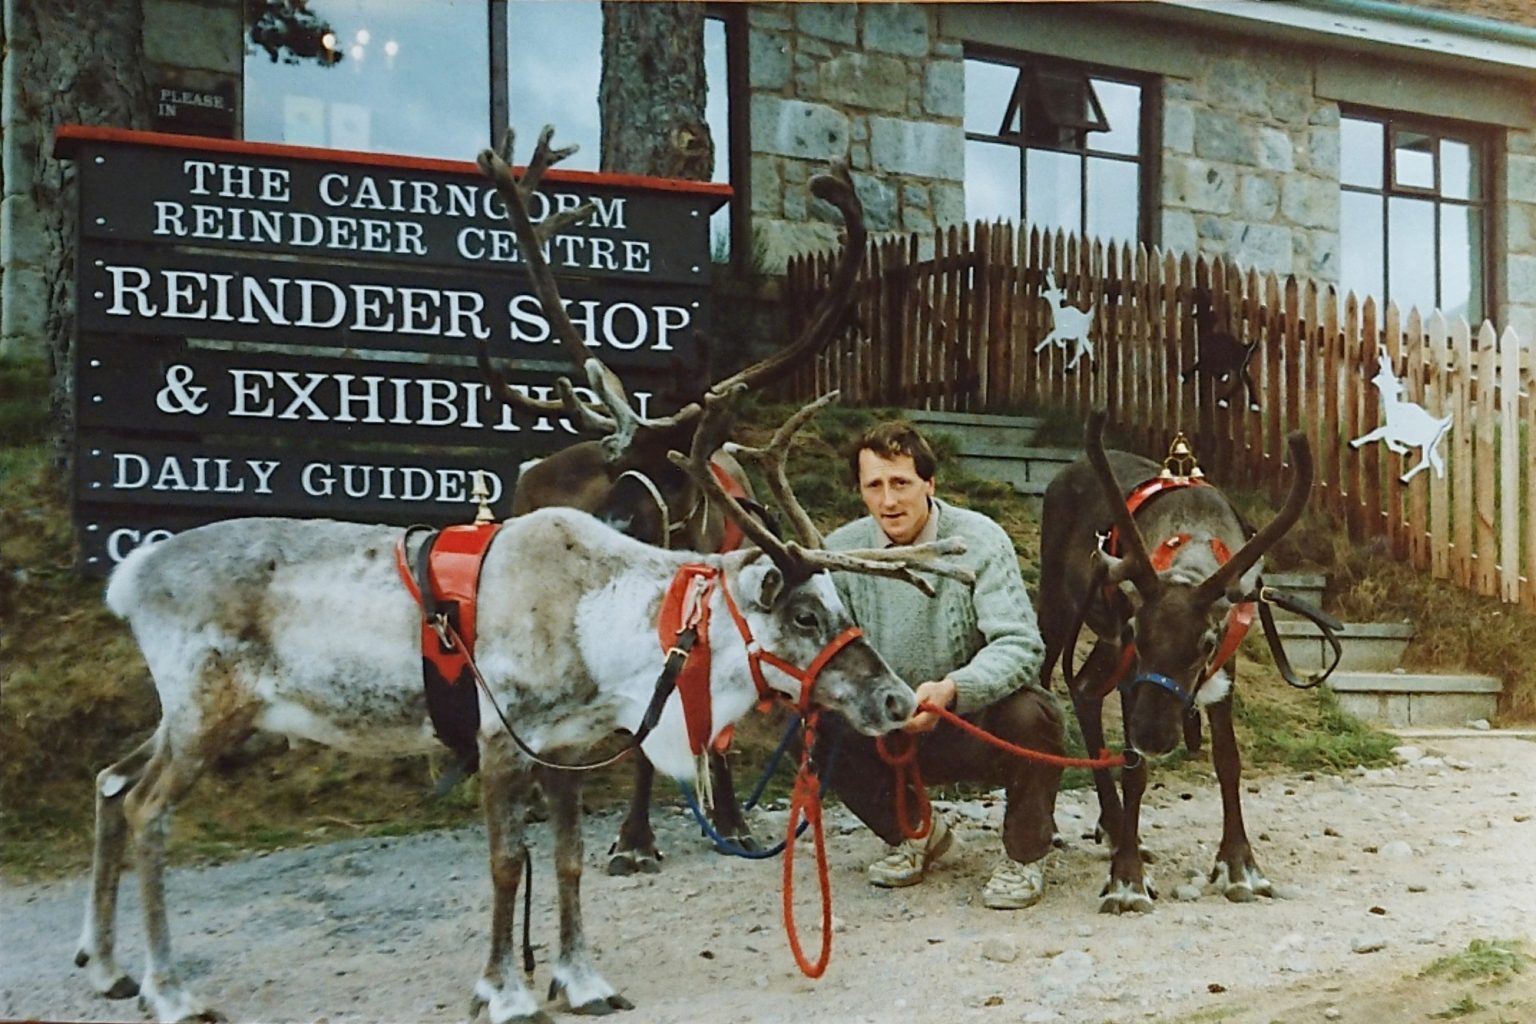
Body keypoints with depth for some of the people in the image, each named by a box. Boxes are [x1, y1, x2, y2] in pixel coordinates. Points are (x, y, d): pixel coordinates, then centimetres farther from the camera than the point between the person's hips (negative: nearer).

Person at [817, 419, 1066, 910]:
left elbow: (1020, 645, -26)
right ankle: (913, 833, 7)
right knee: (819, 729, -21)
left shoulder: (978, 541, -16)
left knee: (1028, 714, -34)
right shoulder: (841, 550, -5)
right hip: (895, 734, 3)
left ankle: (1023, 856, -4)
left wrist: (952, 689, -44)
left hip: (982, 729, -3)